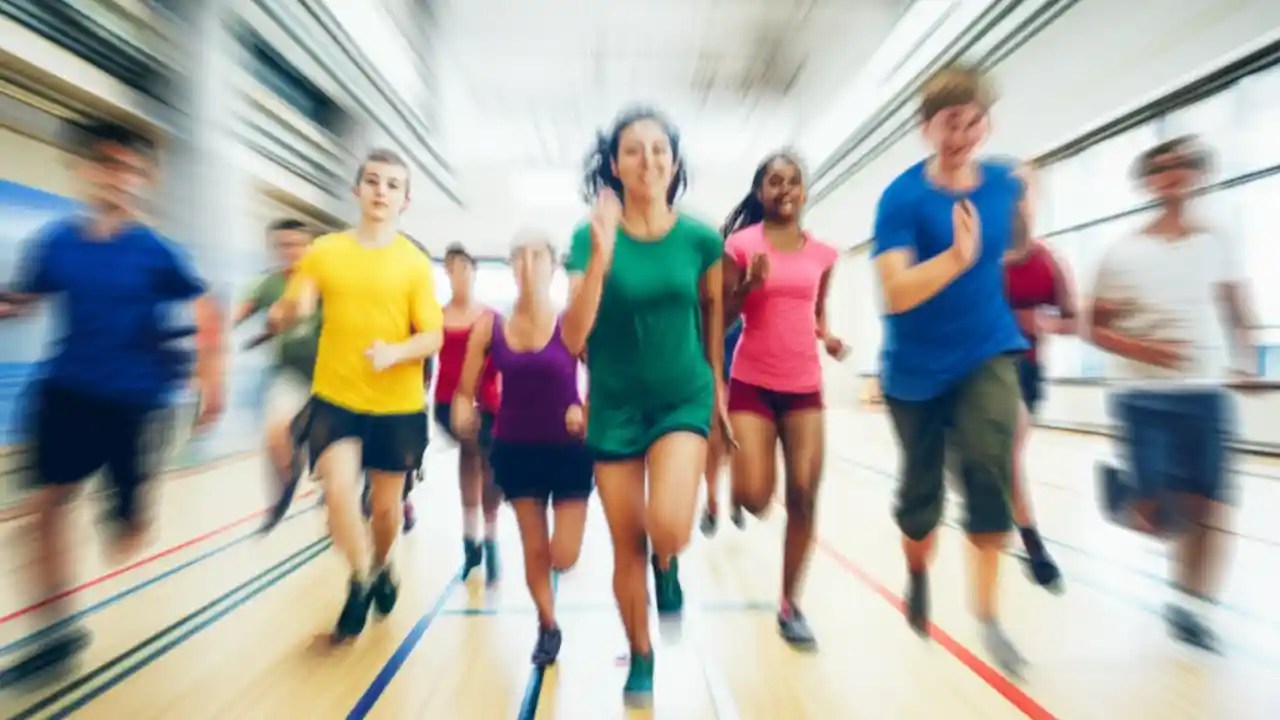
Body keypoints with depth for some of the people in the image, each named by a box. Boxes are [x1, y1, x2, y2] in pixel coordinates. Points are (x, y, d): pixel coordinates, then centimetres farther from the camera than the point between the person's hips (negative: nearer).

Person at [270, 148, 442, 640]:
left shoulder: (415, 263, -4)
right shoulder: (324, 252, 1)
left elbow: (433, 337, -7)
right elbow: (281, 318, 2)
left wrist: (396, 351, -26)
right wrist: (290, 310, -21)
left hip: (397, 405, 0)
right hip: (335, 397, 1)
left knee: (386, 503, 11)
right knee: (339, 489, -15)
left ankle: (382, 567, 44)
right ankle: (360, 578, 14)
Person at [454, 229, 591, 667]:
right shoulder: (490, 326, -4)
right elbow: (466, 389, 2)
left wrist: (585, 411, -27)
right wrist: (463, 411, -18)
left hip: (568, 449, -2)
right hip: (515, 448, 2)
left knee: (563, 558, -1)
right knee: (533, 550, 12)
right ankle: (547, 626, 37)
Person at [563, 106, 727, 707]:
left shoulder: (700, 238, -6)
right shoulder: (591, 237, -10)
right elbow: (573, 338, -18)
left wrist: (717, 380, 16)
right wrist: (601, 257, -30)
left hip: (684, 399, 0)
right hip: (615, 406, 1)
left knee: (668, 527, -21)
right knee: (627, 545, 9)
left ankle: (667, 566, 19)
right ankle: (640, 658, 35)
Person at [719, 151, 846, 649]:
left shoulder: (822, 254, 7)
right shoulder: (741, 244, -3)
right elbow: (721, 316, -2)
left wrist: (827, 337, 0)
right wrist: (750, 285, -19)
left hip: (805, 386, 3)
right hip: (752, 383, -3)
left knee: (804, 496, 0)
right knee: (754, 498, -12)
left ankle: (790, 604, 19)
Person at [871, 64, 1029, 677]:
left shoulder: (1005, 183, 0)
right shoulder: (902, 197, -15)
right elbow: (895, 294, -26)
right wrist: (956, 257, -39)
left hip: (988, 354, 3)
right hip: (917, 368, -2)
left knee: (989, 467, -20)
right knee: (921, 488, 11)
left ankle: (987, 613, -2)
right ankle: (917, 568, 43)